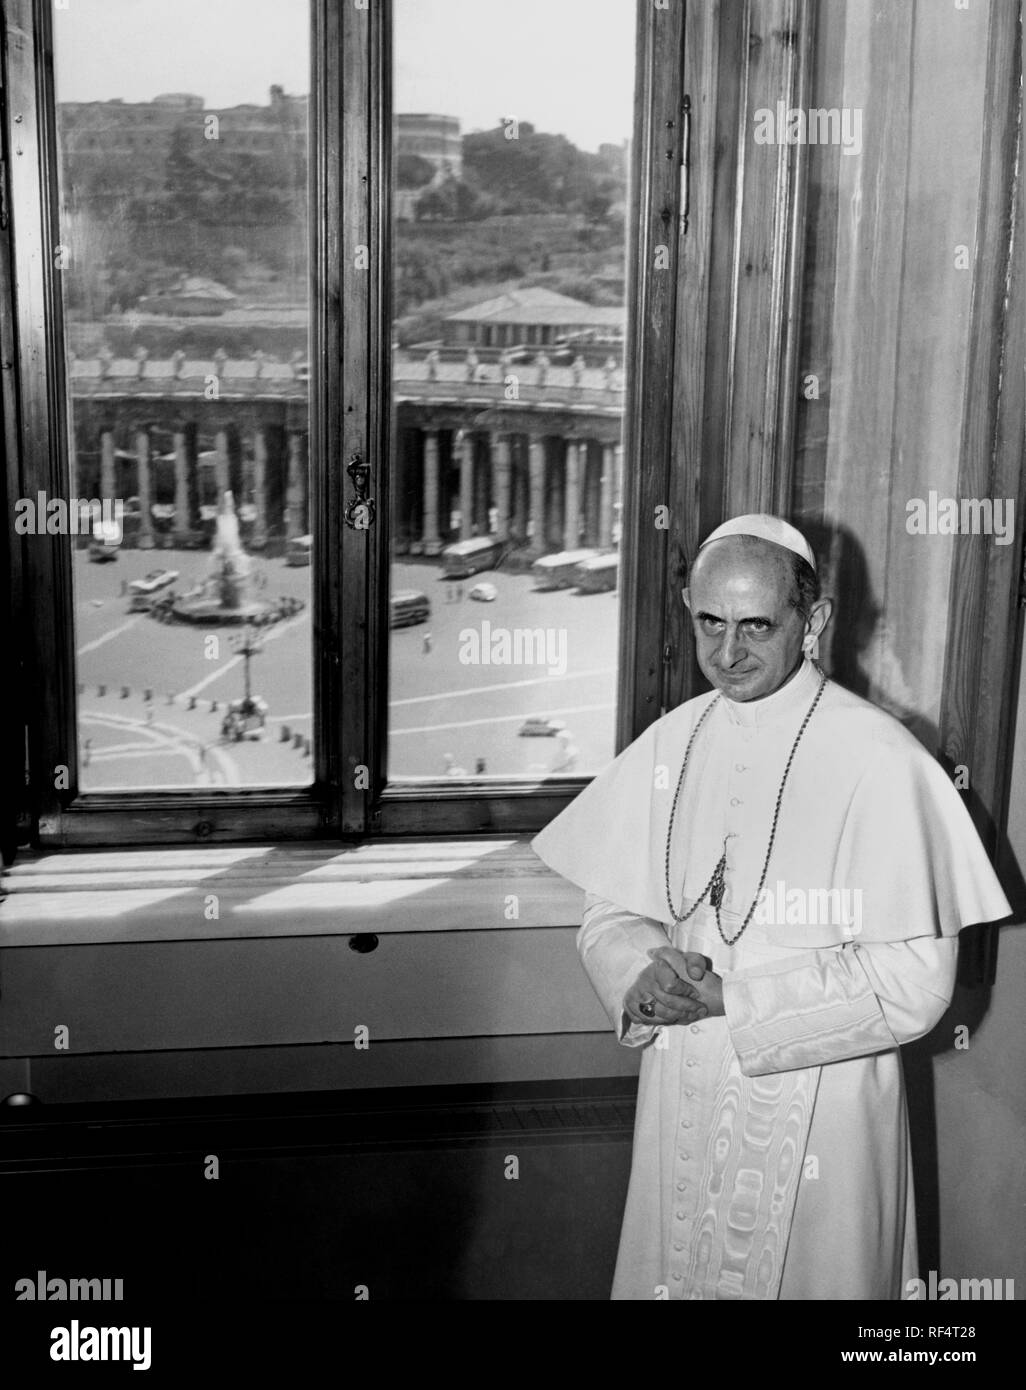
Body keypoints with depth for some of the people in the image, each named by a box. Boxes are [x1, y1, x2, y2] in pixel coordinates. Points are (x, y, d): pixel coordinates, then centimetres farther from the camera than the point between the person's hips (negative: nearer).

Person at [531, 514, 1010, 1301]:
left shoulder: (881, 763, -17)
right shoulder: (671, 744, 0)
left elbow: (915, 982, -18)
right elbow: (610, 913, 6)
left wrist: (730, 999, -20)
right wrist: (645, 978, -16)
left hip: (816, 1112, -4)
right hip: (681, 1102, 5)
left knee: (804, 1277, 14)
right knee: (670, 1275, 19)